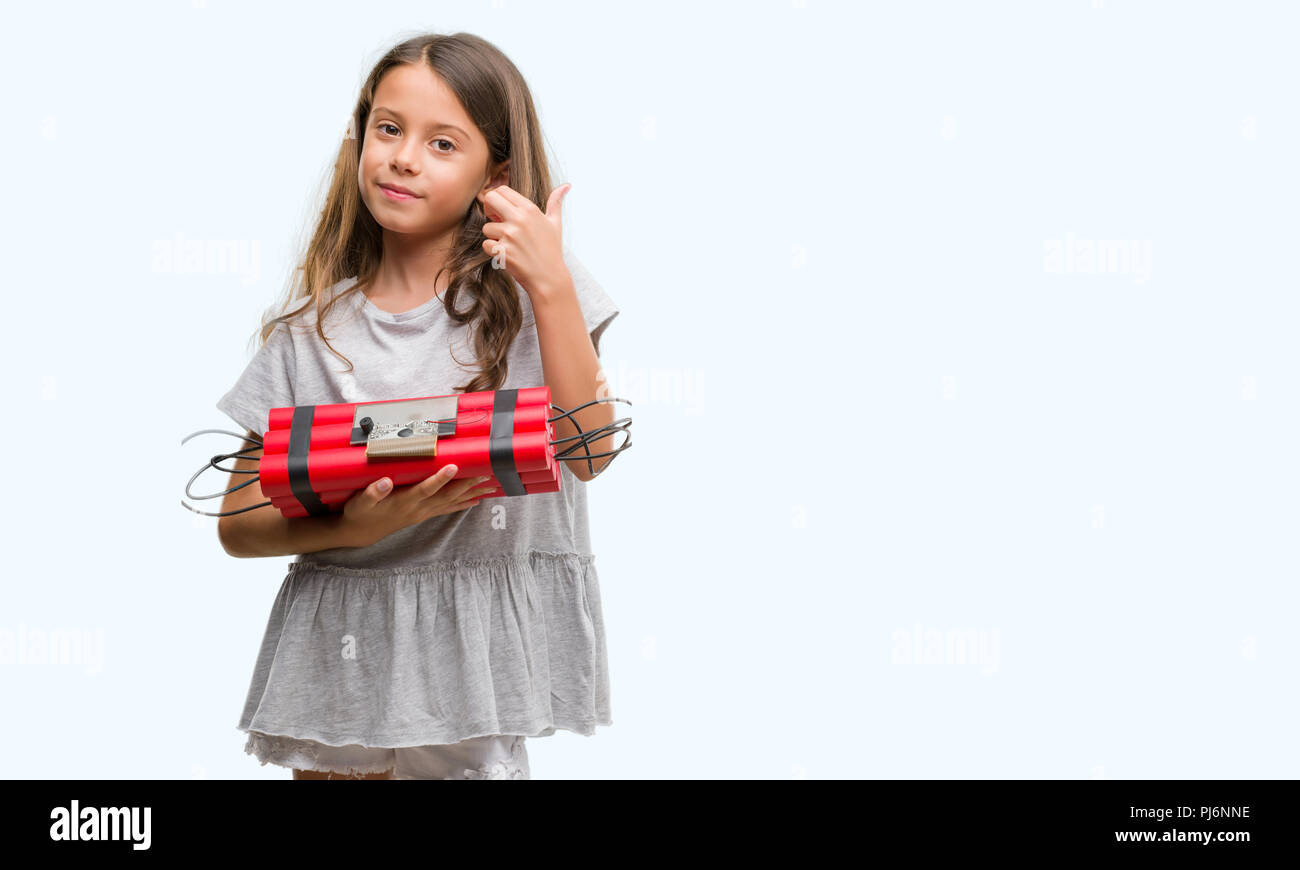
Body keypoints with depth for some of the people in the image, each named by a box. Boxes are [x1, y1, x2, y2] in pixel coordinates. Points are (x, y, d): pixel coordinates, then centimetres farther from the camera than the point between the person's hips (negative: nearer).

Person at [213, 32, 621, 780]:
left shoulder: (525, 286, 0)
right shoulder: (315, 325, 3)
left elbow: (589, 452, -12)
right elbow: (238, 524, 1)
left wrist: (551, 286, -19)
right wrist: (356, 526, -18)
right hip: (341, 654, 2)